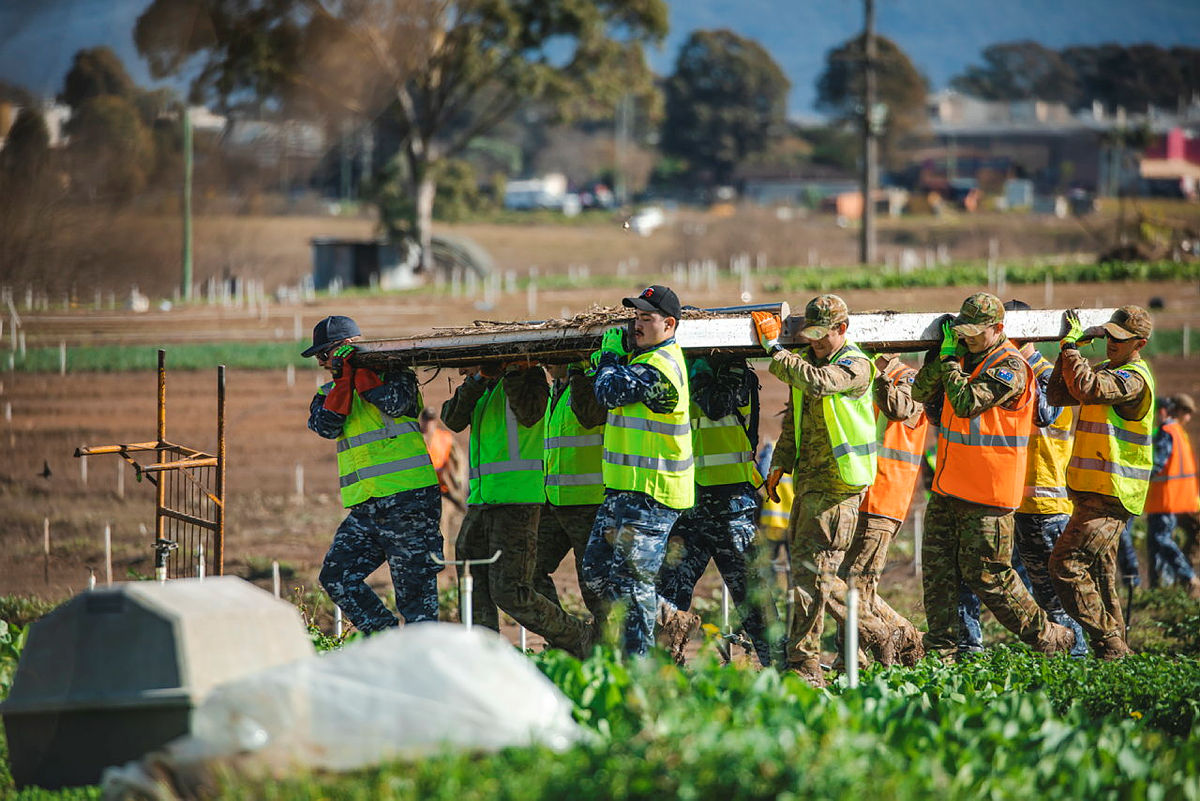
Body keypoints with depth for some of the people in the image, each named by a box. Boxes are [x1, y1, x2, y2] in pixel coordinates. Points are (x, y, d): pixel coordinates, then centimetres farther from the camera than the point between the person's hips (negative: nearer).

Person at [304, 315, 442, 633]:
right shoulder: (331, 391, 17)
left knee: (414, 587, -8)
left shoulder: (392, 372, 2)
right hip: (366, 508, 7)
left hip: (408, 499, -7)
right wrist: (343, 378, -11)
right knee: (337, 577, -2)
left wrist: (358, 368, -14)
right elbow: (327, 426, -3)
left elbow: (395, 403, -19)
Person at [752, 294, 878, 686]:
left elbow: (817, 382, -32)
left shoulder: (856, 366, -12)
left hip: (837, 482, -9)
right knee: (803, 563, 13)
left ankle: (804, 665, -13)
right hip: (808, 478, 9)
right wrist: (780, 463, 16)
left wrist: (774, 348, -27)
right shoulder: (806, 359, 13)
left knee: (812, 567, -13)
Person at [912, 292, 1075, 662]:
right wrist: (942, 355, -5)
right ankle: (941, 651, 8)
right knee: (937, 569, 4)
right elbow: (920, 392, 8)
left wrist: (950, 365, -15)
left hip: (987, 496, -8)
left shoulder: (1010, 367, -15)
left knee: (987, 576, -3)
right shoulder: (964, 357, 10)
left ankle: (1048, 637, 12)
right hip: (948, 491, 8)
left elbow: (967, 404, -25)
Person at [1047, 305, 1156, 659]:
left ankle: (1109, 645, -13)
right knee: (1099, 575, 12)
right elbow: (1057, 394, 13)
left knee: (1067, 564, -15)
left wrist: (1071, 347, -19)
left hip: (1110, 496, -10)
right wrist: (1068, 352, 2)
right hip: (1096, 493, 10)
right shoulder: (1107, 371, 17)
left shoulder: (1134, 378, -14)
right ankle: (1116, 650, 17)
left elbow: (1087, 389, -30)